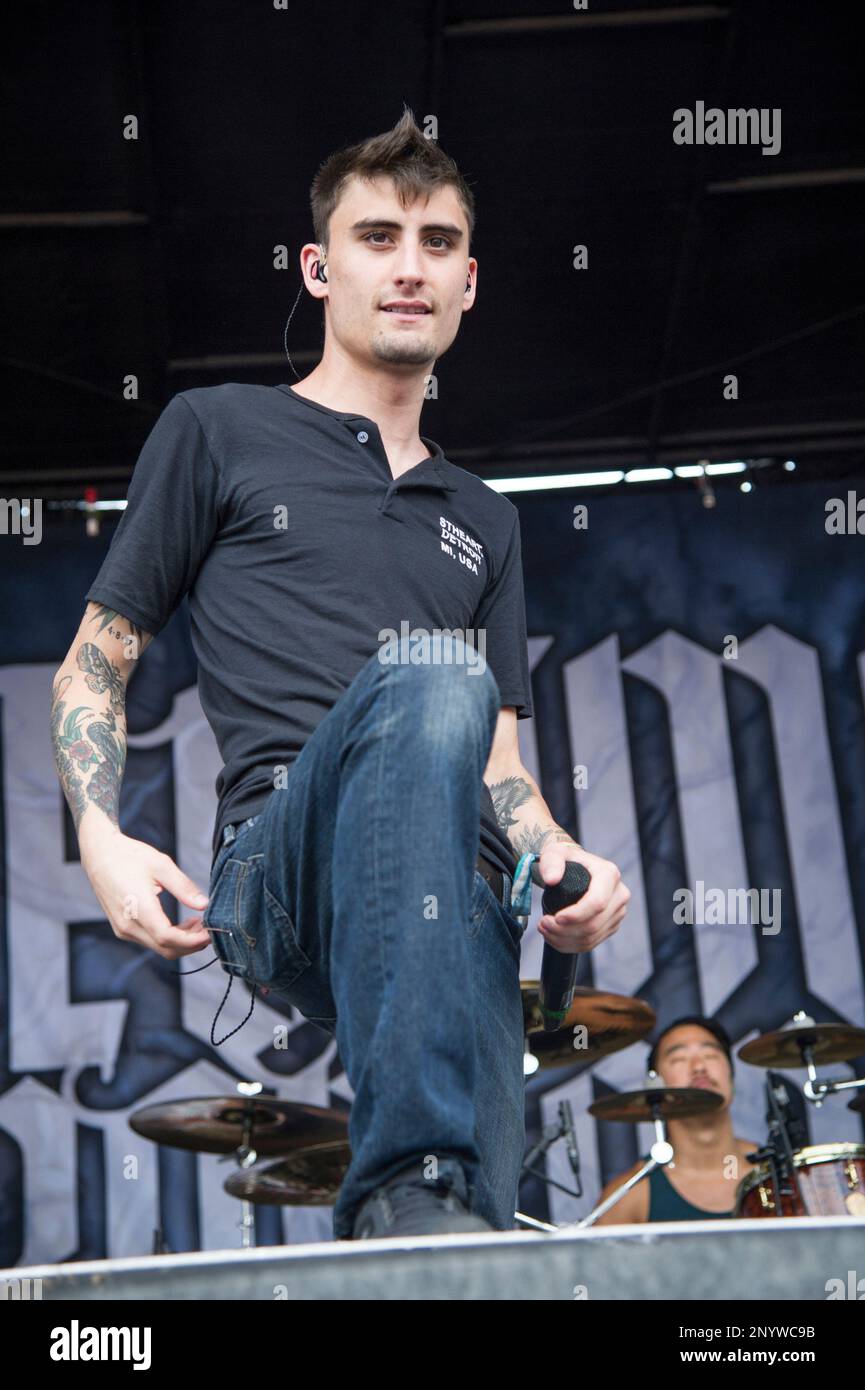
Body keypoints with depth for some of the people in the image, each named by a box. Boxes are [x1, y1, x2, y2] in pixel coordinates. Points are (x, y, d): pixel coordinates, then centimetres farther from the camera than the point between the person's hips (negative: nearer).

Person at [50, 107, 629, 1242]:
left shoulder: (482, 520, 32)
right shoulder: (219, 434, 20)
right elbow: (93, 666, 16)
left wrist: (559, 851, 2)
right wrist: (101, 837, -3)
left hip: (452, 894, 4)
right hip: (274, 869, -4)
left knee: (473, 1235, -26)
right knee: (431, 677, -38)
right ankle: (411, 1191, -45)